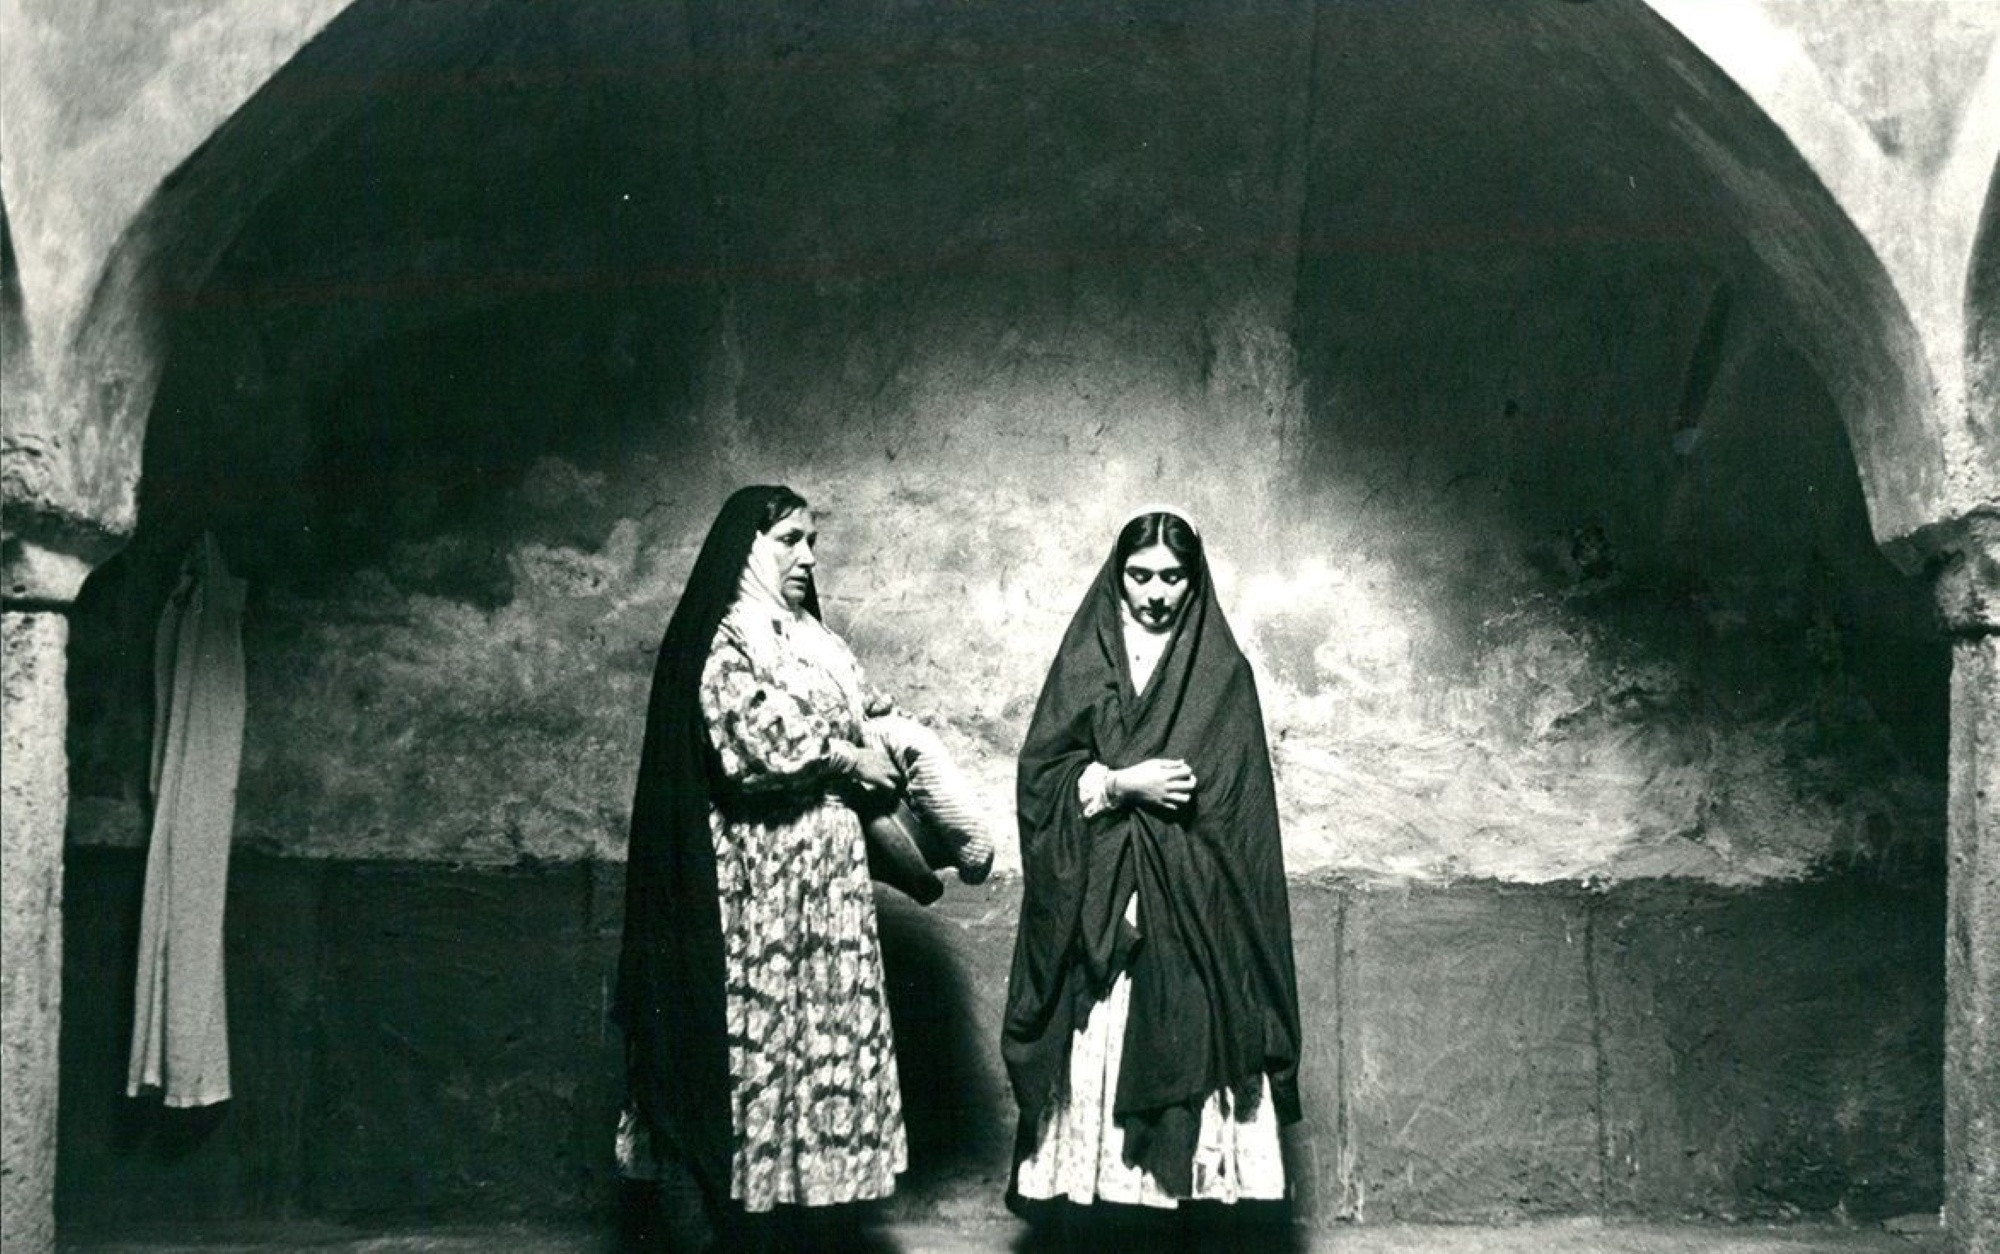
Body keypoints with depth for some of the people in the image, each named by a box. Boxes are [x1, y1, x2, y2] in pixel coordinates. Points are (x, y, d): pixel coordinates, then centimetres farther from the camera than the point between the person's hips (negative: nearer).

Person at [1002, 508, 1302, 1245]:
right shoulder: (1084, 664, 8)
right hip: (1099, 910, 0)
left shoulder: (1223, 673, 7)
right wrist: (1121, 784, -12)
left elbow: (1243, 811, 5)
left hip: (1192, 912, 0)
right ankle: (1090, 1221, 5)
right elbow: (1040, 774, 1)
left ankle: (1187, 1208, 6)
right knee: (1098, 1065, -3)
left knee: (1188, 1044, -4)